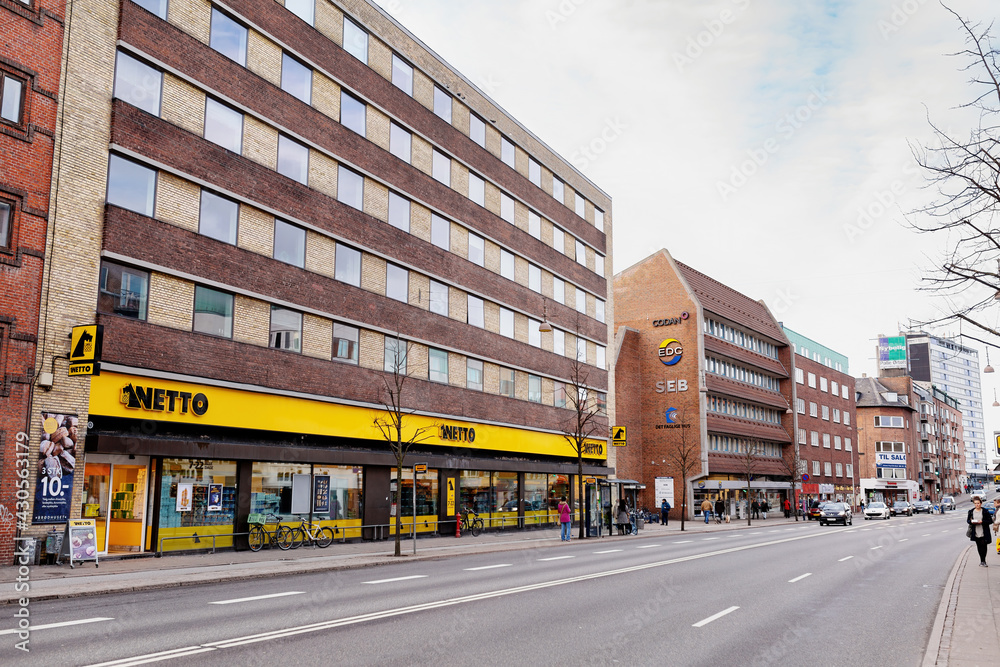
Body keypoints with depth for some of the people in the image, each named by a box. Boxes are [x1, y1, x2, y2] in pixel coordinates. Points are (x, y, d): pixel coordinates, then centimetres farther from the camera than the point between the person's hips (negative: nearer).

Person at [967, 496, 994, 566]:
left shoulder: (985, 511, -4)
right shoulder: (971, 511, 5)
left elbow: (990, 521, -4)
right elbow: (968, 520, 13)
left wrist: (982, 522, -19)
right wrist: (971, 522, -10)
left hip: (984, 533, -3)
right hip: (976, 533, 3)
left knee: (983, 546, -4)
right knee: (979, 547, 9)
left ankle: (983, 561, 6)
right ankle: (982, 561, 21)